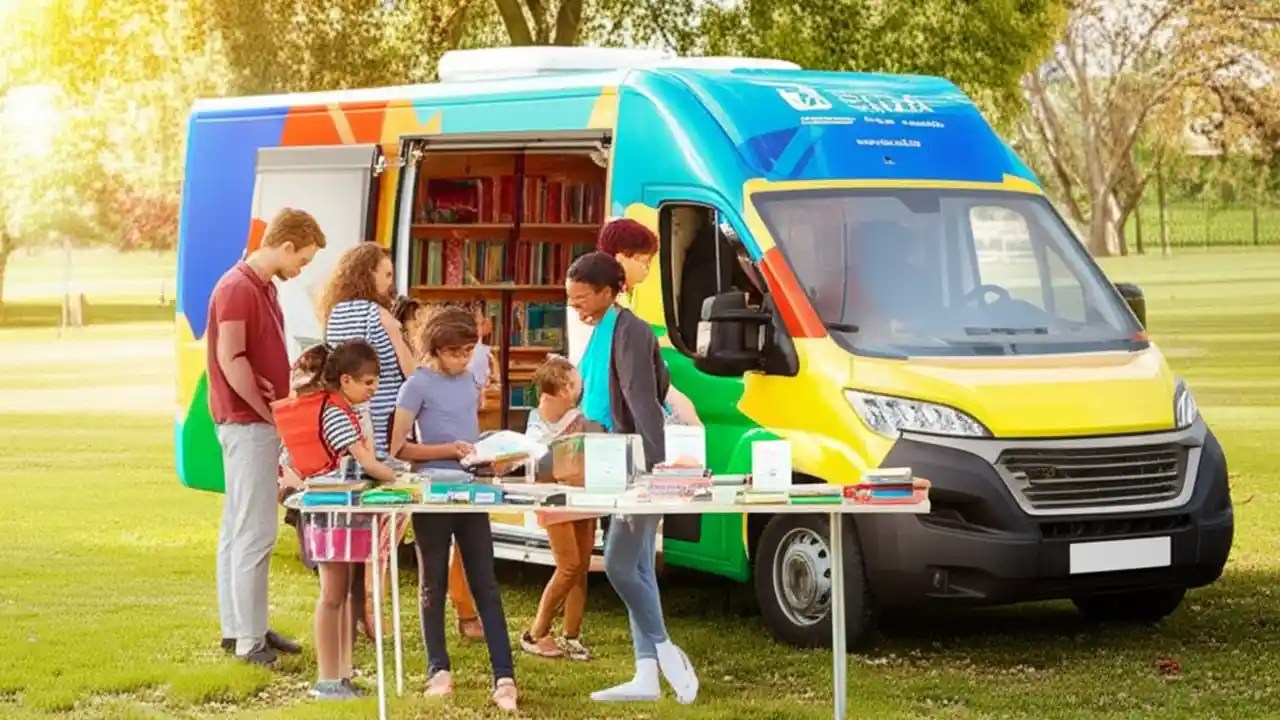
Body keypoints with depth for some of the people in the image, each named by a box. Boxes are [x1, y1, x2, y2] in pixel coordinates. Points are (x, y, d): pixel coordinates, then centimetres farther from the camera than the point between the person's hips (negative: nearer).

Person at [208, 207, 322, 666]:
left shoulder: (263, 288, 16)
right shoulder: (237, 288, -15)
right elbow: (231, 360, -21)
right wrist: (270, 412, -15)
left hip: (259, 422, 10)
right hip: (247, 422, -10)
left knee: (239, 529, 13)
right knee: (254, 532, -9)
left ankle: (238, 626, 19)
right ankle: (249, 639, -8)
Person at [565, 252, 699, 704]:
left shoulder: (629, 332, -15)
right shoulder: (603, 333, 12)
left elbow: (644, 405, -21)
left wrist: (650, 468, -26)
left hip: (638, 465, -10)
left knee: (619, 564, -10)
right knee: (637, 568, 9)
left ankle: (664, 650, 2)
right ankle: (647, 675, 12)